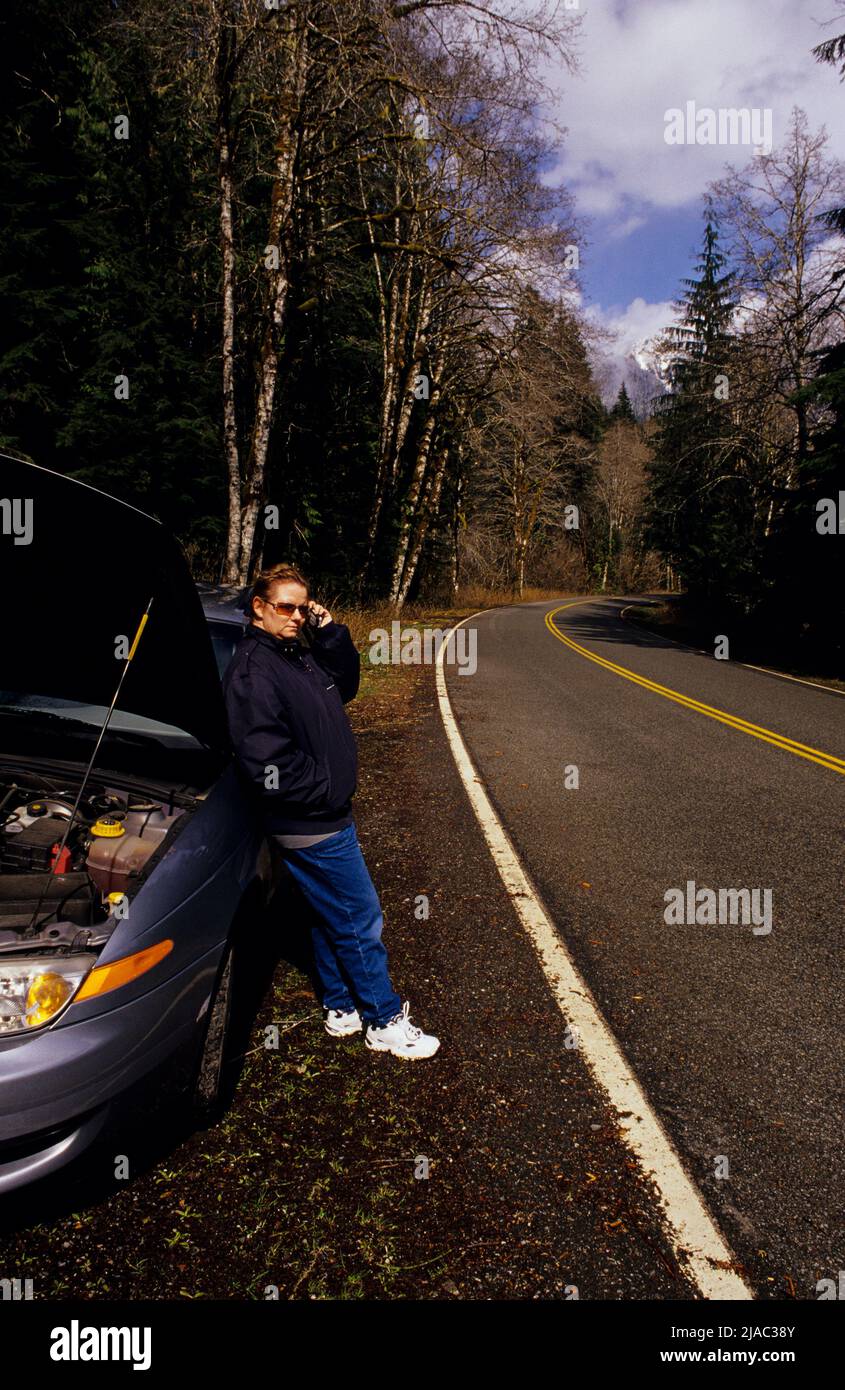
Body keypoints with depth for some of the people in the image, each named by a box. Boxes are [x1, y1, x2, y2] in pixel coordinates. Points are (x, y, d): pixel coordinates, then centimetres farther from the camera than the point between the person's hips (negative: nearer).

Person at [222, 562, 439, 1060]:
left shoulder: (299, 655, 8)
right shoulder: (253, 669, -21)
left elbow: (346, 685, 17)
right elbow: (267, 761, -27)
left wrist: (330, 633, 2)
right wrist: (324, 789, -17)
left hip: (327, 815, 10)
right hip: (312, 825, -10)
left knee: (330, 918, 21)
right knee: (362, 921, 2)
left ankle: (341, 1008, 37)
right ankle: (386, 1022, 19)